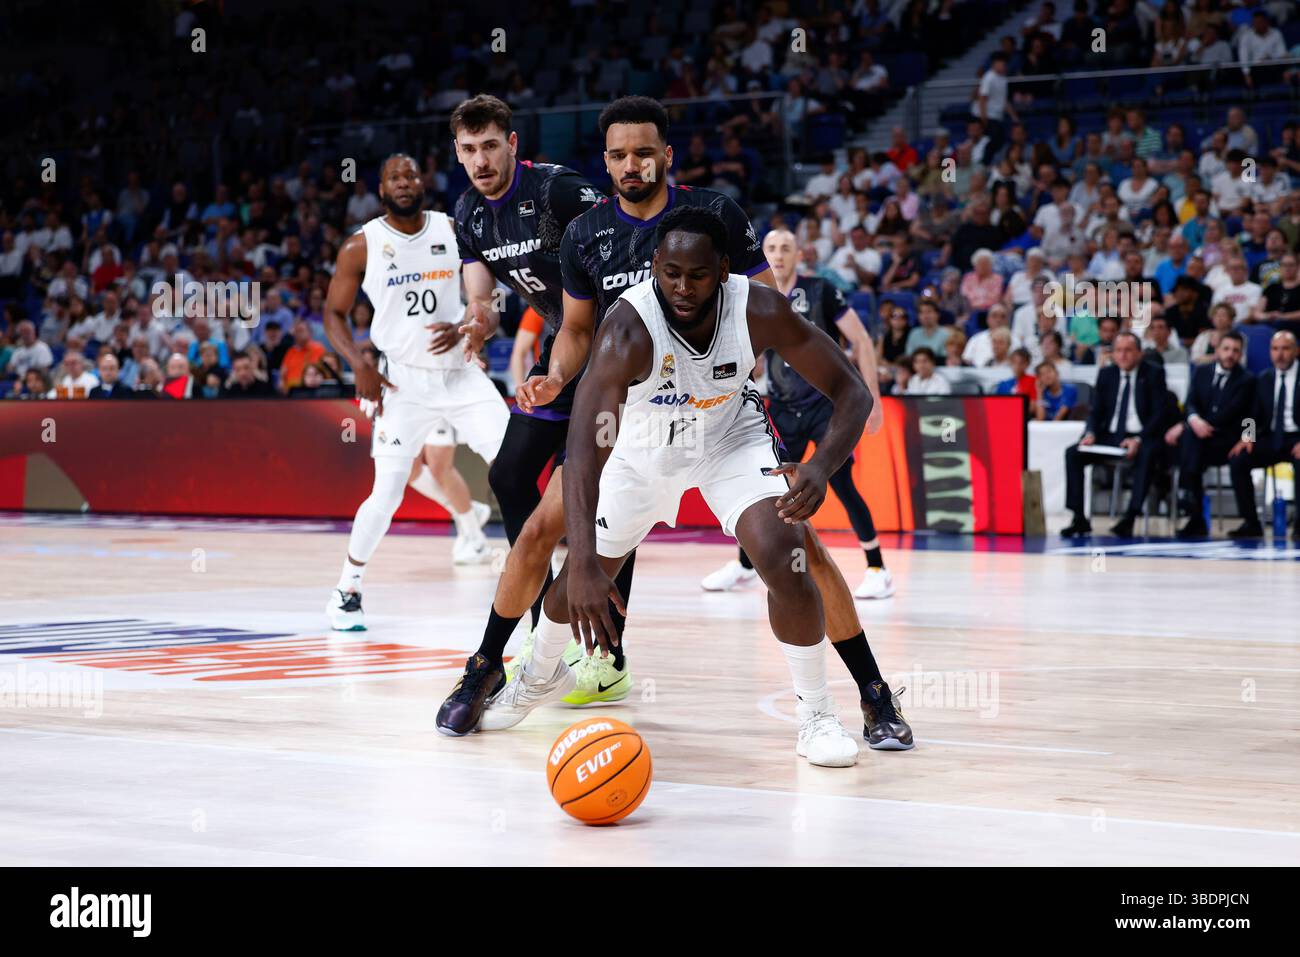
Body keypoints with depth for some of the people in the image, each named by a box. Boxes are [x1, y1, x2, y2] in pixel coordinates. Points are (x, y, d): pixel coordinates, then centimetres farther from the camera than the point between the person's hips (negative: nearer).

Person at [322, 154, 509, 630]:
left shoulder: (454, 231, 2)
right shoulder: (362, 246, -4)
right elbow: (334, 312, 2)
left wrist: (468, 329, -14)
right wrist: (360, 366, -12)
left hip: (460, 372, 3)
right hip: (404, 379, -3)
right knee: (386, 493, -9)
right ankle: (347, 587, 10)